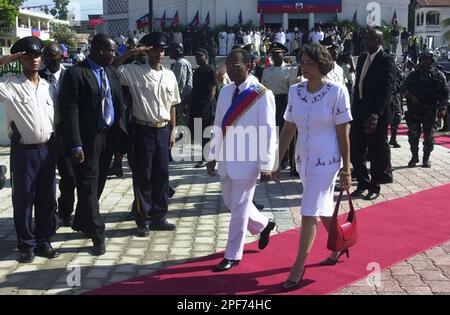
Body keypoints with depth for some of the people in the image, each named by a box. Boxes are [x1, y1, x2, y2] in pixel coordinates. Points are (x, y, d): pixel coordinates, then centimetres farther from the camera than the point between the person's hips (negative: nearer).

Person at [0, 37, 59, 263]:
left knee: (47, 199, 10)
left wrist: (56, 145, 10)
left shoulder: (47, 86, 9)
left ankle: (43, 241, 24)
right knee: (23, 199, 5)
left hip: (47, 149, 4)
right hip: (23, 151, -4)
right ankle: (26, 245, 18)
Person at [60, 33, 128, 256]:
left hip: (109, 135, 7)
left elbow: (120, 105, 13)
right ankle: (97, 234, 5)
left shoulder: (111, 73, 10)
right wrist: (75, 145, -20)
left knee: (98, 183, 15)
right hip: (89, 138, -7)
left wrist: (122, 136, 7)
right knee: (89, 185, -1)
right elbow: (70, 112, -14)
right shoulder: (76, 74, -11)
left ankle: (81, 223, 33)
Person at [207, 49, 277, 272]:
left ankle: (233, 256, 14)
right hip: (226, 159, 7)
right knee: (231, 203, 18)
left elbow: (268, 132, -12)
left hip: (247, 161, -7)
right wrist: (213, 157, 11)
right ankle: (263, 225, 43)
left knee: (239, 208, 0)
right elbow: (219, 126, 12)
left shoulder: (262, 95, -12)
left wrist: (266, 165, -14)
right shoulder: (225, 92, 7)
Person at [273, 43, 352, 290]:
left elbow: (343, 134, -10)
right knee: (322, 209, 20)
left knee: (309, 213, -5)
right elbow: (288, 130, 5)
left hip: (326, 160, -6)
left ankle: (298, 270, 5)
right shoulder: (295, 90, 1)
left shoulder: (336, 91, -13)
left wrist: (346, 170, -8)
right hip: (304, 159, 6)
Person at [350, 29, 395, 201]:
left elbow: (386, 89, -17)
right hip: (359, 112, 7)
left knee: (377, 153, 5)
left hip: (377, 115, -7)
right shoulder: (362, 58, 12)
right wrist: (354, 109, 9)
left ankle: (374, 187, 20)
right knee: (355, 150, 9)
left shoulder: (386, 60, -11)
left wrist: (375, 115, -23)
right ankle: (363, 182, 27)